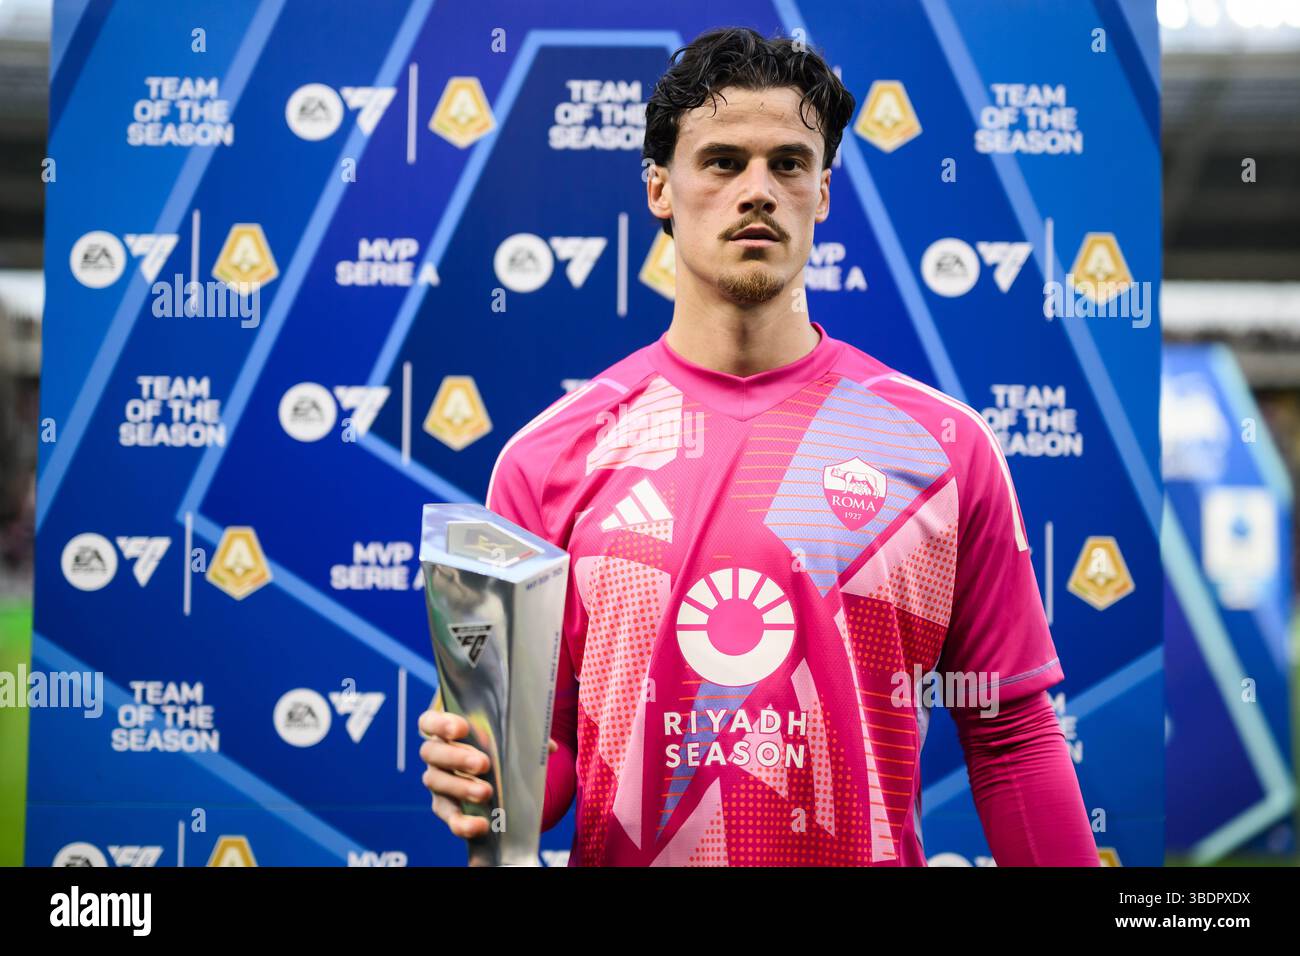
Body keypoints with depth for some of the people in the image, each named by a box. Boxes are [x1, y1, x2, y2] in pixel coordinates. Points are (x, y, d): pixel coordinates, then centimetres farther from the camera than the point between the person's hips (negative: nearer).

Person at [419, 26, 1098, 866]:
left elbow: (1010, 738, -3)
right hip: (620, 855, 0)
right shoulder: (549, 458, -5)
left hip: (871, 854, 0)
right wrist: (480, 783, -19)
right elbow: (546, 745, 0)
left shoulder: (946, 446, -5)